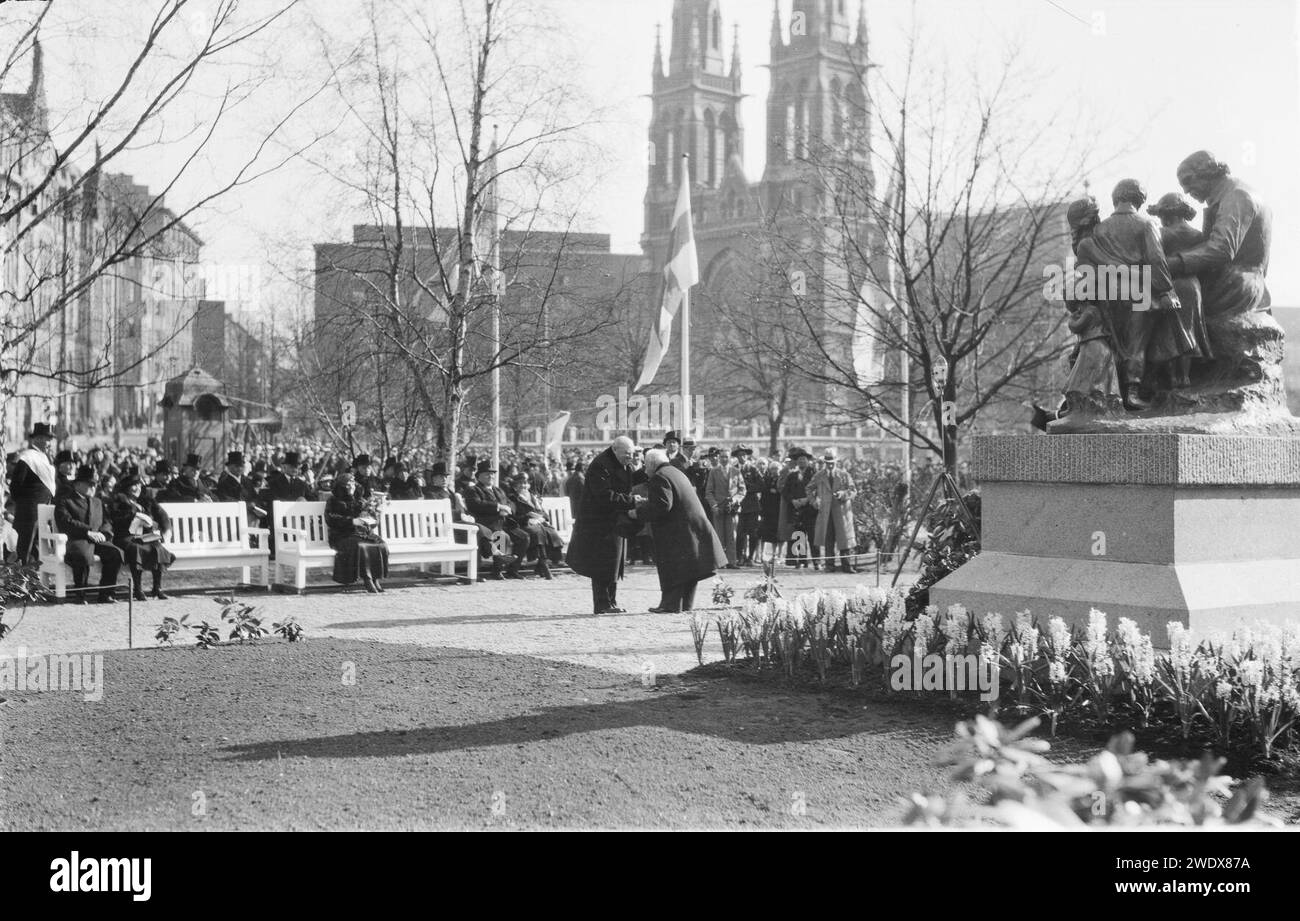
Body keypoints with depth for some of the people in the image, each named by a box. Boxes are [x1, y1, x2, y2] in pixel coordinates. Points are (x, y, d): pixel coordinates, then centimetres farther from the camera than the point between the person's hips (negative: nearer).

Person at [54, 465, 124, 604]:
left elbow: (107, 523, 21)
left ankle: (105, 594, -19)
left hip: (97, 541, 5)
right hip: (76, 541, -5)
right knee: (83, 556, -39)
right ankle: (80, 596, -25)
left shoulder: (97, 503, 30)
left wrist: (103, 534, -3)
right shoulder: (65, 502, 10)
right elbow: (66, 522, -7)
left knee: (115, 553, -26)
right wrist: (88, 532, -16)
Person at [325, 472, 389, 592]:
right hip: (344, 536, -4)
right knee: (360, 547, -38)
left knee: (382, 546, -27)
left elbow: (375, 519, 20)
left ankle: (377, 579, -25)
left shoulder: (360, 501, 23)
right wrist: (352, 521, -17)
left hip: (364, 533, 4)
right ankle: (367, 580, -36)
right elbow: (331, 519, -6)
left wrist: (371, 521, -6)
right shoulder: (334, 501, 11)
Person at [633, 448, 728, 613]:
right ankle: (686, 604, 18)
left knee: (671, 568, -4)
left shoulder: (659, 478, -12)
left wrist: (638, 513, -14)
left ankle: (671, 604, -4)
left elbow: (662, 505, -23)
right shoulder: (676, 473, 20)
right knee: (687, 568, 13)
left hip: (677, 530, -10)